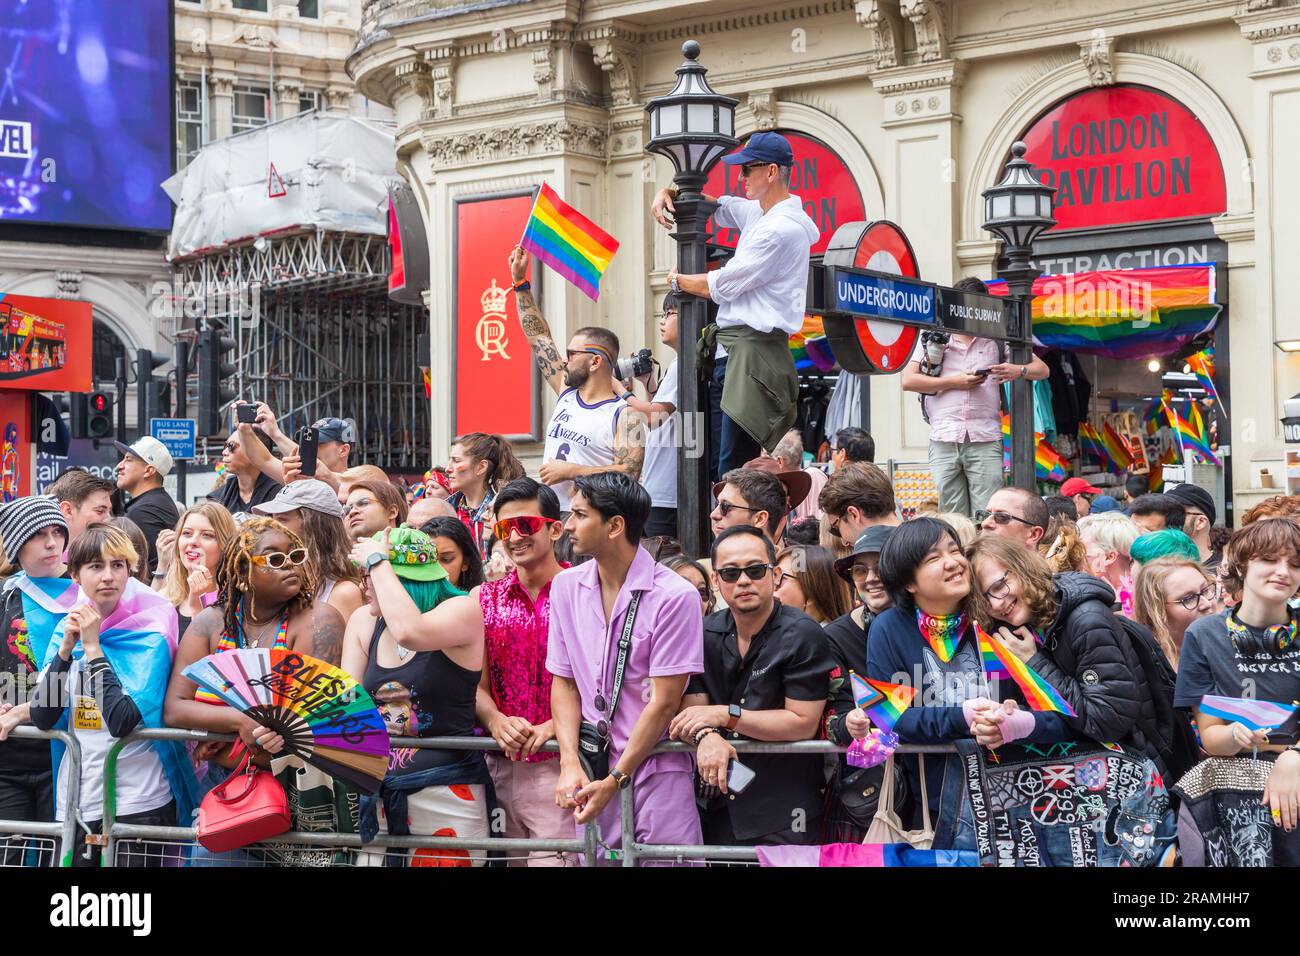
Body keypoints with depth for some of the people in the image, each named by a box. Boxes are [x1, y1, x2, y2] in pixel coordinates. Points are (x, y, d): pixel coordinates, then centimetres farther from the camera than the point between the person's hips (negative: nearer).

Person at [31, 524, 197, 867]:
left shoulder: (150, 634, -8)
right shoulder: (67, 629, 6)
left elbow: (123, 722, -20)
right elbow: (42, 717, -2)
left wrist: (93, 647, -17)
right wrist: (67, 647, -10)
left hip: (138, 805, -4)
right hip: (74, 801, 4)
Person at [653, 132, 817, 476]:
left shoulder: (783, 229, -13)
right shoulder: (757, 213, 17)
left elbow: (722, 286, -11)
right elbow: (713, 204, 36)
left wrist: (678, 280, 7)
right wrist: (668, 192, 16)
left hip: (753, 353, -10)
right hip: (728, 352, 10)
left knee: (733, 470, -15)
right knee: (712, 461, 9)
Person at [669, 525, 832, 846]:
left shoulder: (801, 635, -12)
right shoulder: (705, 634, 4)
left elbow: (803, 723, -17)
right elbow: (690, 710, 0)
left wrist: (726, 714, -19)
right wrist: (706, 735, -24)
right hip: (718, 805, 5)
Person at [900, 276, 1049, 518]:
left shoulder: (997, 340, 14)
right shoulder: (932, 338, 12)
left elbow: (1042, 369, 14)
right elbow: (908, 381, 2)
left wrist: (1018, 371, -9)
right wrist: (954, 382, -5)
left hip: (985, 441, 0)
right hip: (944, 441, 0)